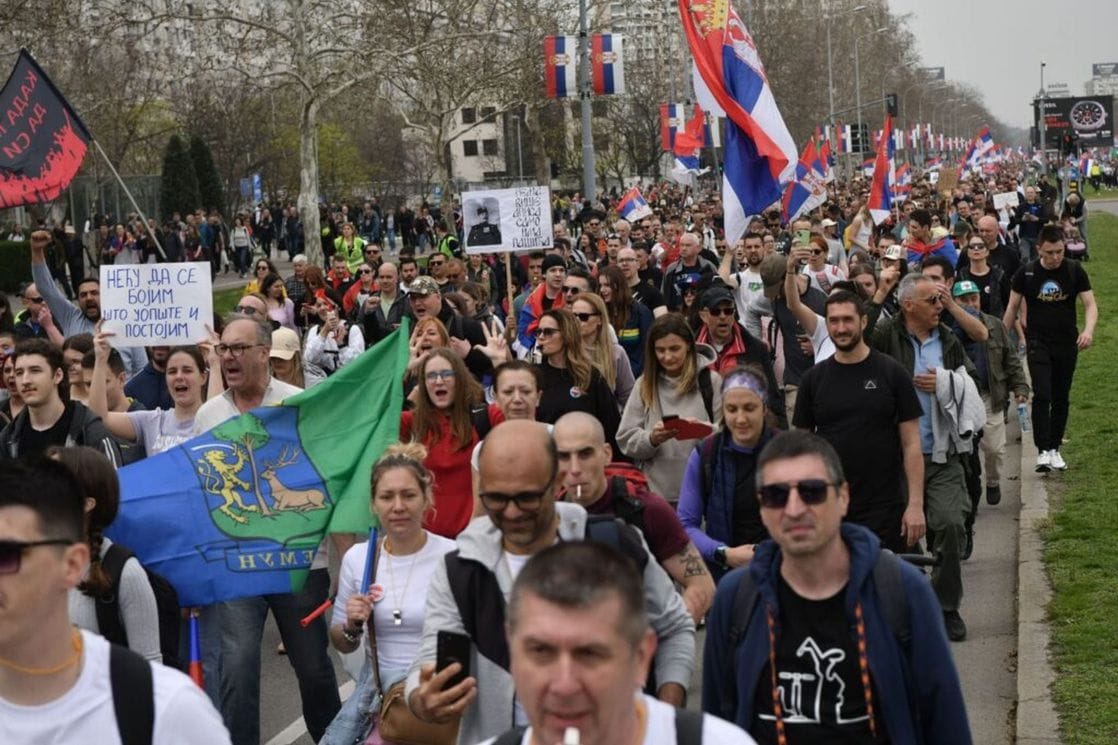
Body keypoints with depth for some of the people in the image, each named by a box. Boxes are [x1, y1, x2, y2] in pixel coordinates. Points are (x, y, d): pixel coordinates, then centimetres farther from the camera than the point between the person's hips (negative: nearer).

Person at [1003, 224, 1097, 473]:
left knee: (1061, 398, 10)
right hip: (1038, 343, -2)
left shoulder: (1075, 270, -4)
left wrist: (1088, 330, -25)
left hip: (1067, 343, 2)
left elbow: (1090, 305, -6)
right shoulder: (1026, 273, -6)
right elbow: (1013, 307, 3)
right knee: (1042, 396, -14)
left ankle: (1055, 448, 21)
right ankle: (1043, 451, -14)